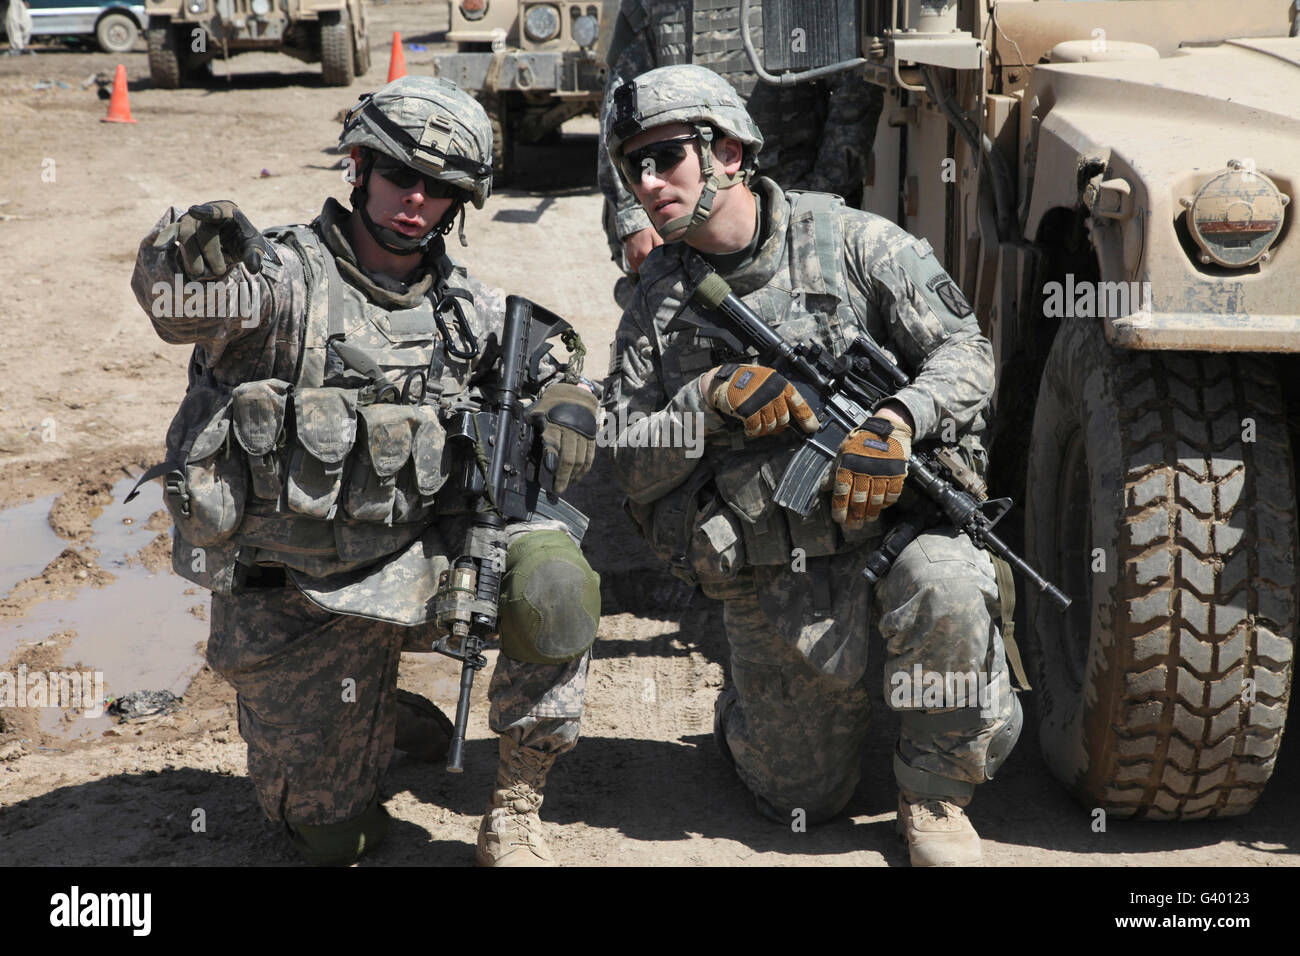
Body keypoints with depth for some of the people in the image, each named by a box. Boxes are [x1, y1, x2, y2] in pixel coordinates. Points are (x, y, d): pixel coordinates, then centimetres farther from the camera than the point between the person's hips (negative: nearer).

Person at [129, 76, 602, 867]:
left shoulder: (467, 306, 2)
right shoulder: (286, 277, -15)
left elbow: (547, 363, 15)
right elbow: (173, 299, -34)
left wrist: (568, 403, -9)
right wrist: (193, 262, -58)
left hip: (414, 561, 3)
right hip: (289, 602, -2)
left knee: (549, 576, -27)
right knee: (331, 836, 5)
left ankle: (516, 808, -7)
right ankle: (377, 717, 39)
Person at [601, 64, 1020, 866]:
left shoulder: (846, 239, -2)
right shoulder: (657, 304, 4)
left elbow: (966, 349, -4)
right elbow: (631, 464, 0)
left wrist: (897, 423, -23)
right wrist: (714, 398, -17)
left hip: (894, 509, -1)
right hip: (774, 574, 1)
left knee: (945, 589, -36)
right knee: (803, 799, 4)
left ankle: (934, 794, -9)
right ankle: (745, 711, 40)